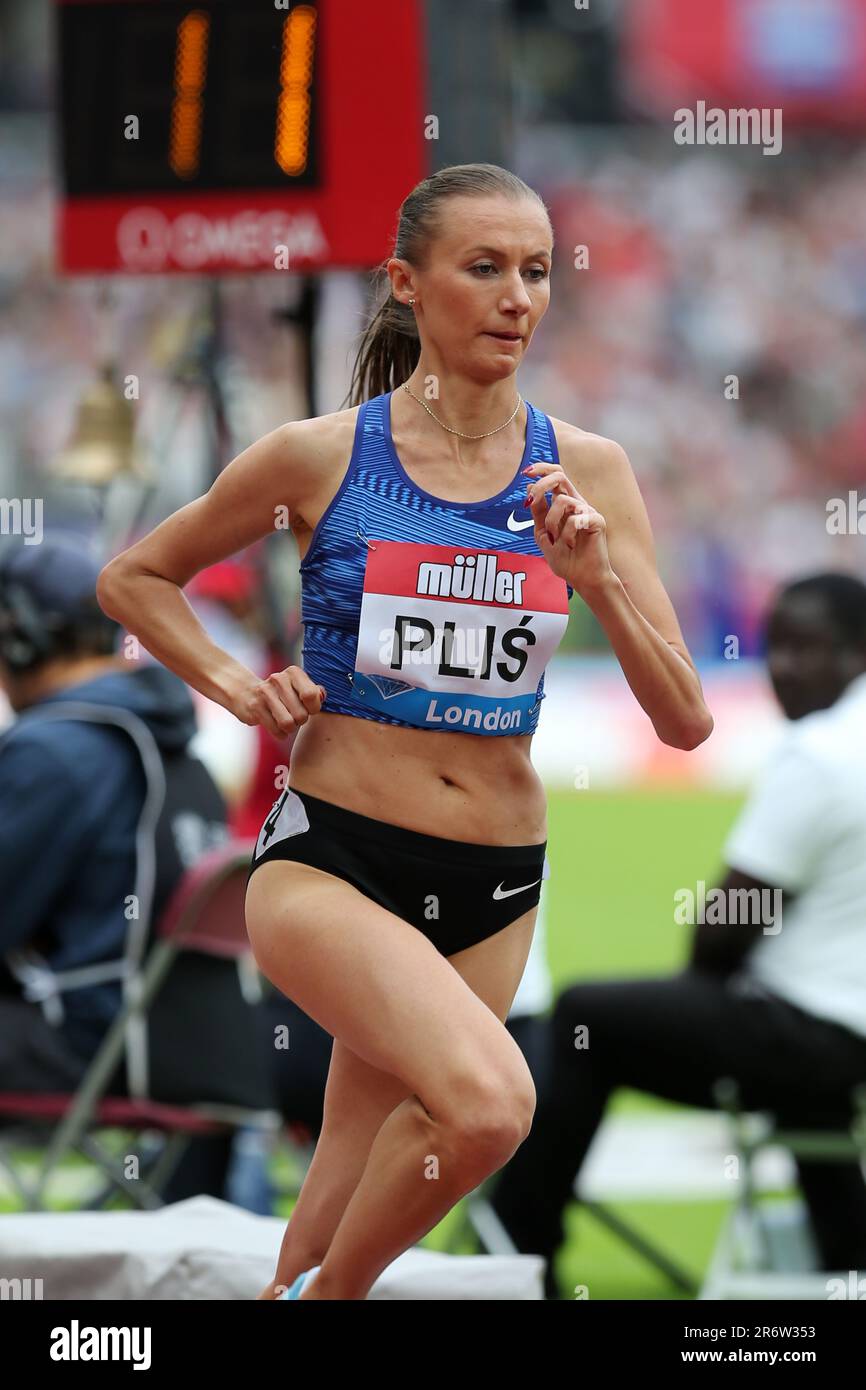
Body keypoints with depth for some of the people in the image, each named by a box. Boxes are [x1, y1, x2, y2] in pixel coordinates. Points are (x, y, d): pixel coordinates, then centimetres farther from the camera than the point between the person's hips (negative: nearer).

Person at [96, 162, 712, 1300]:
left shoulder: (584, 471, 2)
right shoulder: (318, 457, -4)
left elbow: (686, 719, 0)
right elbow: (134, 577, 12)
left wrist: (599, 578, -14)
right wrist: (234, 686, -3)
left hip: (493, 887, 4)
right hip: (329, 862, -4)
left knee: (336, 1225, 9)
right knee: (489, 1101, -29)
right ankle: (328, 1291, -5)